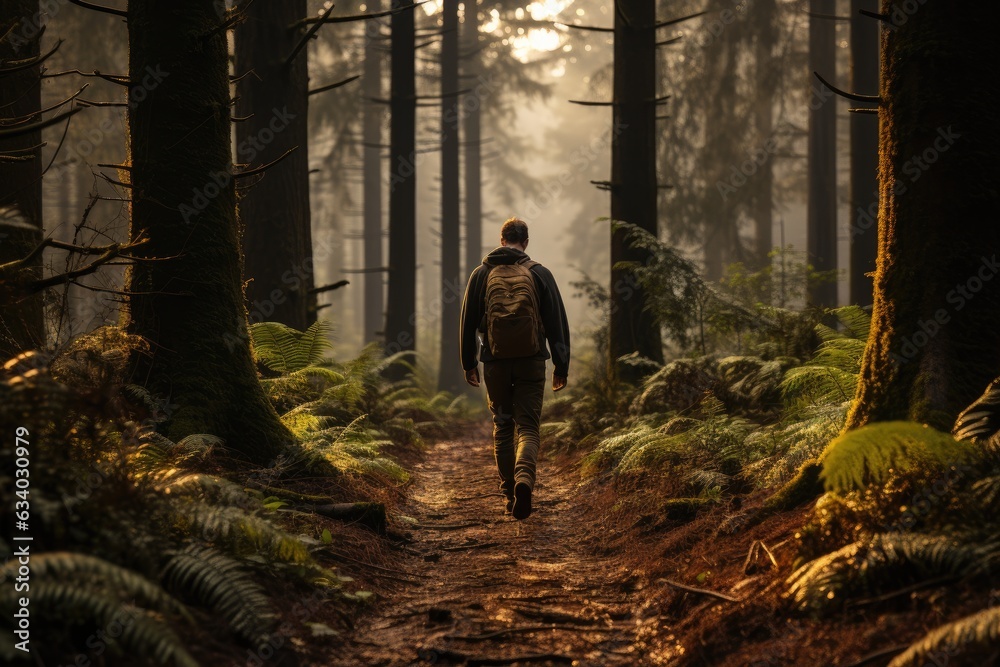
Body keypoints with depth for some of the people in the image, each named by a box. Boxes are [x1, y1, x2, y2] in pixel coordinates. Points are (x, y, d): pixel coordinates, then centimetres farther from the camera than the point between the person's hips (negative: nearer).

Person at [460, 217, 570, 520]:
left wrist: (469, 363, 15)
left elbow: (468, 322, 7)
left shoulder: (482, 274, 5)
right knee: (527, 426, -1)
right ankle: (524, 477, -28)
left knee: (502, 426, 14)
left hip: (495, 362, 1)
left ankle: (509, 492, 16)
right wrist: (561, 365, 5)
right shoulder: (539, 274, 2)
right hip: (531, 361, -1)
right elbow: (557, 322, 0)